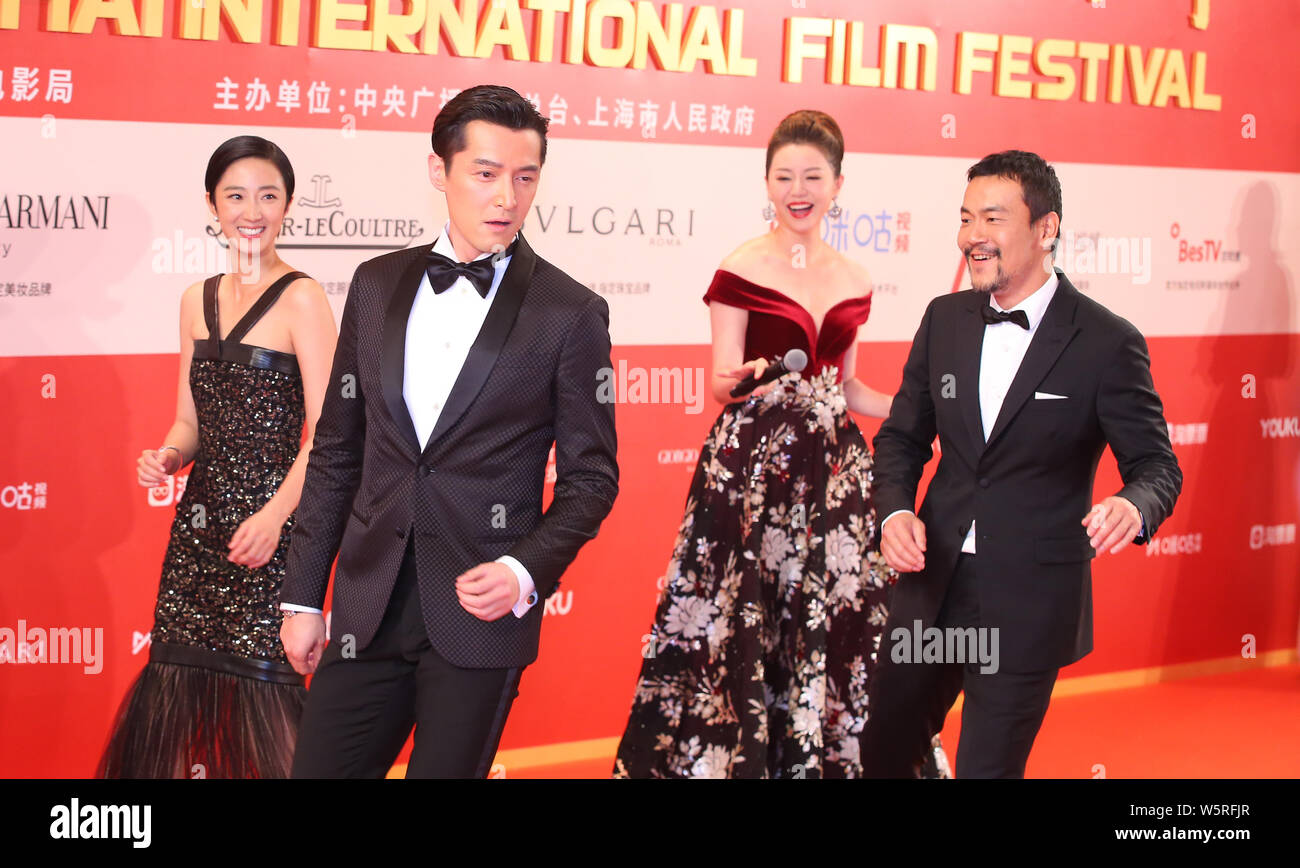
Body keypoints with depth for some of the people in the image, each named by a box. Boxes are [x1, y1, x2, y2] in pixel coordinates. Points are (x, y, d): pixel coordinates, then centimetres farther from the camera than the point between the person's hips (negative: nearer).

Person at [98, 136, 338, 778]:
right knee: (177, 688, 5)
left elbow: (324, 430, -10)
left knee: (258, 688, -6)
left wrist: (275, 515, -22)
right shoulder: (197, 301, 13)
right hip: (199, 520, 6)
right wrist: (167, 456, -3)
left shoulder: (300, 299, -6)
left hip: (267, 527, -6)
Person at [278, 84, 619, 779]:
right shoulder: (377, 285, 8)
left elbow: (590, 476, 1)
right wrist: (302, 595, 10)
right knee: (320, 766, 4)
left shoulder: (570, 314, -3)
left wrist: (526, 571, -15)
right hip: (368, 611, 4)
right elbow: (336, 451, 12)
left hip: (479, 613, -3)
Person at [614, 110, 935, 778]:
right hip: (752, 465, -4)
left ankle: (821, 757, 14)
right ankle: (725, 755, 8)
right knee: (739, 624, -5)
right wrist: (752, 377, -26)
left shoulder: (853, 283, 11)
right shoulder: (742, 270, -3)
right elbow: (720, 383, -4)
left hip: (832, 466, 4)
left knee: (833, 619, 2)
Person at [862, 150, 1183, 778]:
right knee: (880, 750, 17)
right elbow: (902, 437, 10)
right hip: (933, 583, 5)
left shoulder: (1107, 343, -10)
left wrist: (1133, 507, -29)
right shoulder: (945, 319, 5)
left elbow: (1156, 464, -6)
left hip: (1030, 603, -5)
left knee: (987, 766, 4)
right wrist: (895, 510, -10)